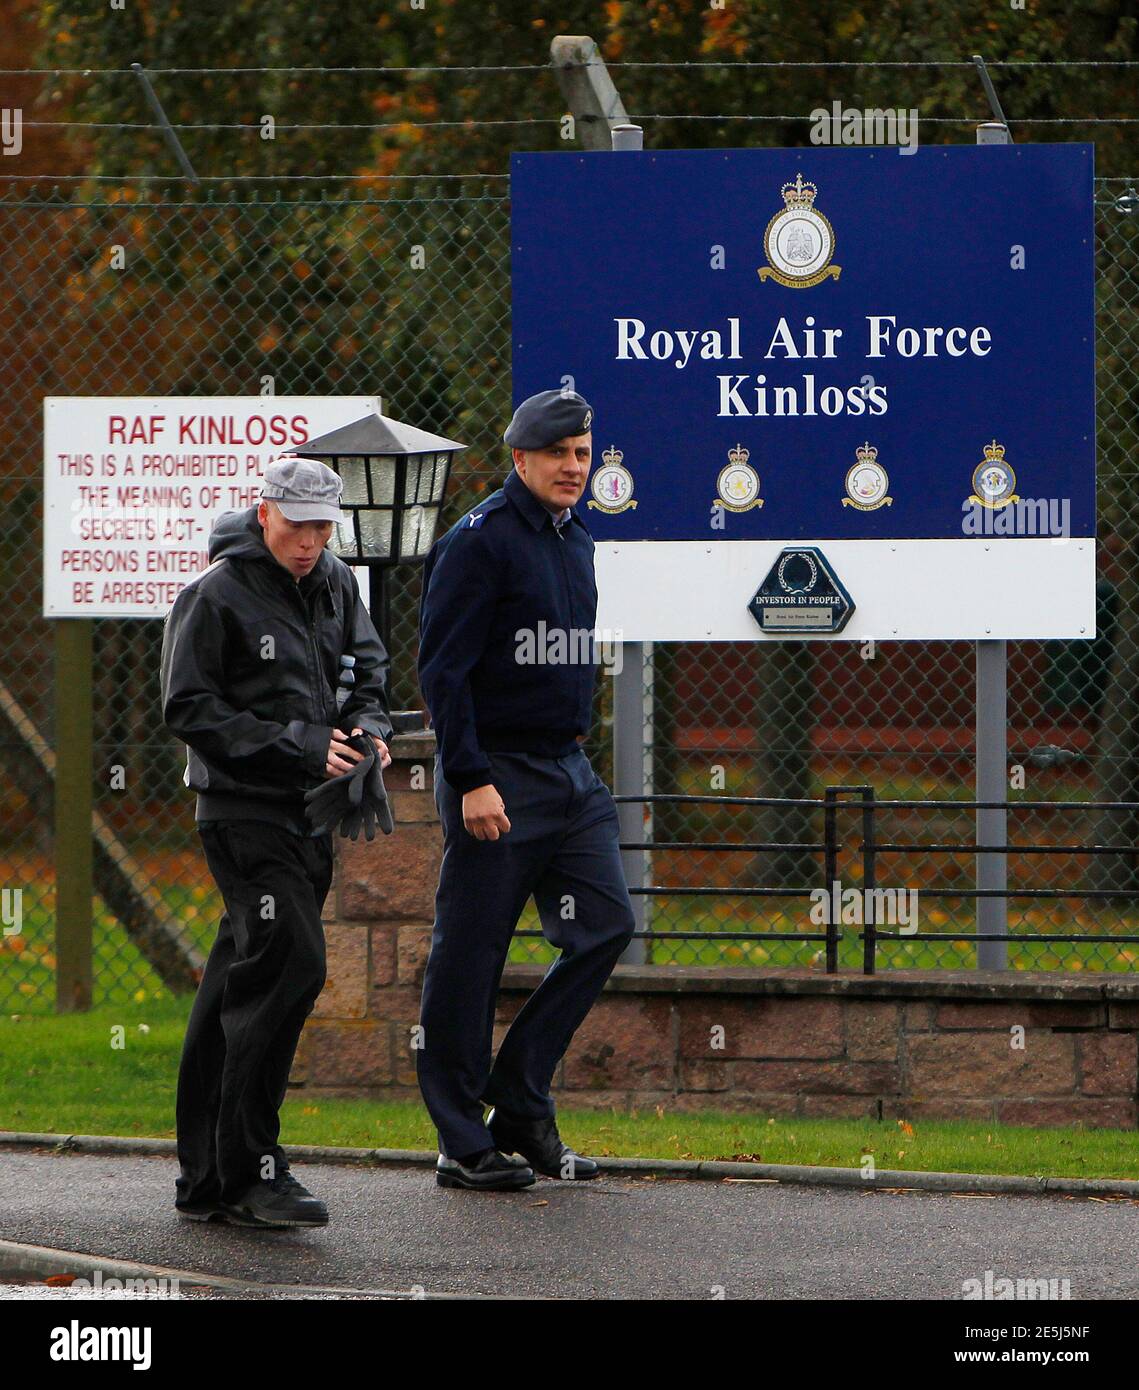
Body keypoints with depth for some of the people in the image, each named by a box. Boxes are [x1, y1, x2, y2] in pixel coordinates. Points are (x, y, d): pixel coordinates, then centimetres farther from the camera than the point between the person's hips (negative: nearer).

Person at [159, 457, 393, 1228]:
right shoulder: (216, 596, -9)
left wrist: (366, 728, -2)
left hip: (312, 813, 7)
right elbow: (190, 709, -10)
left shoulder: (337, 584, 11)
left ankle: (207, 1179, 13)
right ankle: (251, 1170, -15)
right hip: (244, 810, -7)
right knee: (288, 965, -18)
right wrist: (300, 747, -16)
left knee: (241, 984, 10)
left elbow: (369, 670, 21)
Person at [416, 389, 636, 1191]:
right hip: (498, 775, -8)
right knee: (470, 959, -2)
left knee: (606, 926, 0)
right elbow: (442, 668, -15)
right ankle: (464, 1145, 3)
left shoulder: (575, 541, 15)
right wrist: (471, 780, -20)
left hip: (572, 774, 8)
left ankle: (520, 1105, 8)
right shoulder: (480, 542, -11)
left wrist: (577, 748, 17)